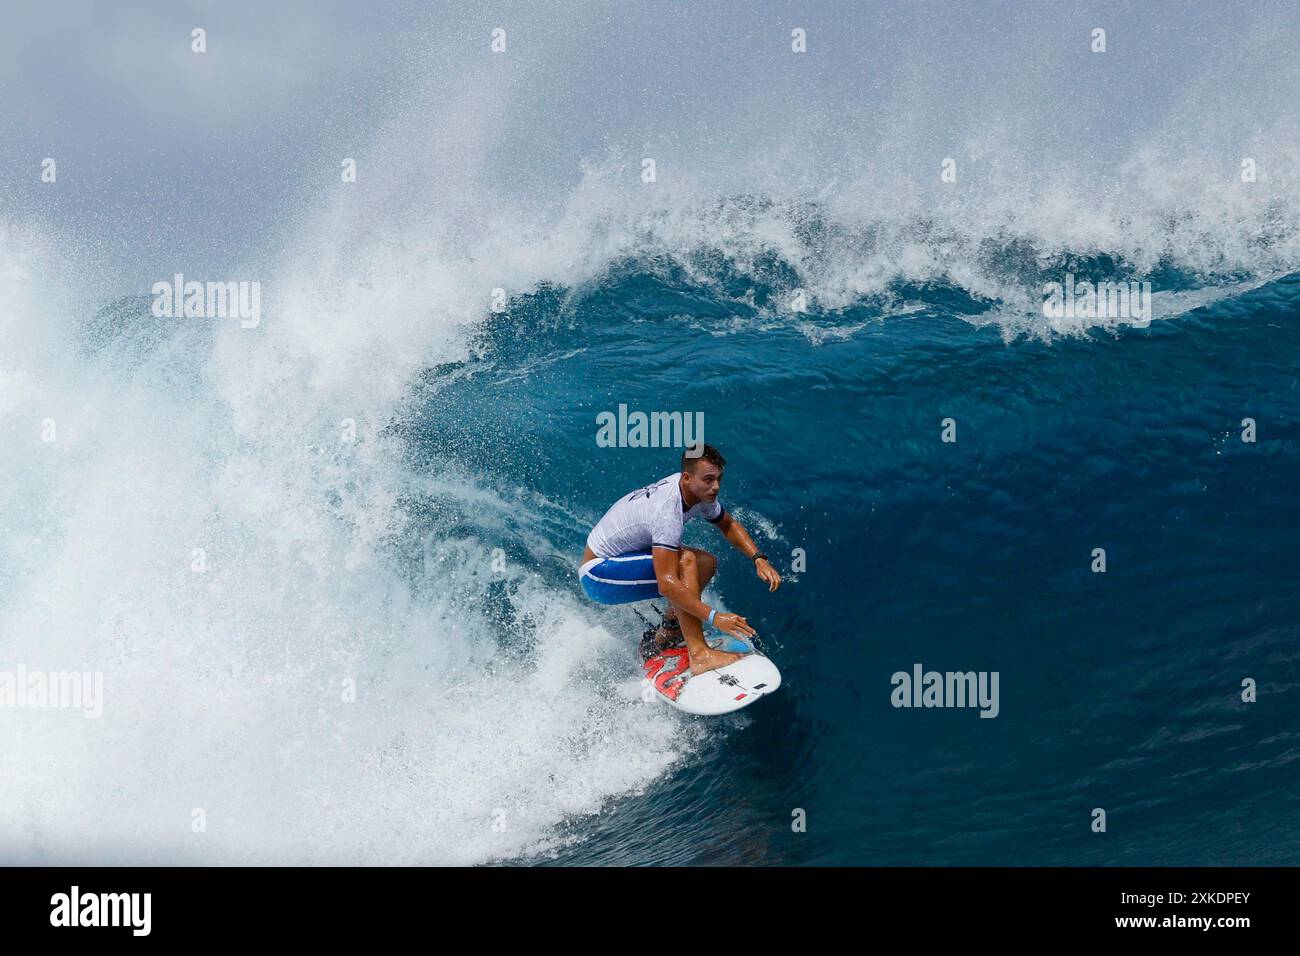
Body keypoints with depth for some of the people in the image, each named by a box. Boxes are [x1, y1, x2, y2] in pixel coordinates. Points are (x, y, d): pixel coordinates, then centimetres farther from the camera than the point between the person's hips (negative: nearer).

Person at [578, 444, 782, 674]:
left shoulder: (698, 490, -6)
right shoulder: (667, 511, -32)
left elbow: (729, 526, 12)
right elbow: (666, 585, -38)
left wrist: (759, 558, -3)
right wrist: (713, 617, -39)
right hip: (598, 576, -10)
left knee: (706, 563, 4)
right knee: (685, 560, -27)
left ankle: (662, 641, 9)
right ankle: (699, 655, -30)